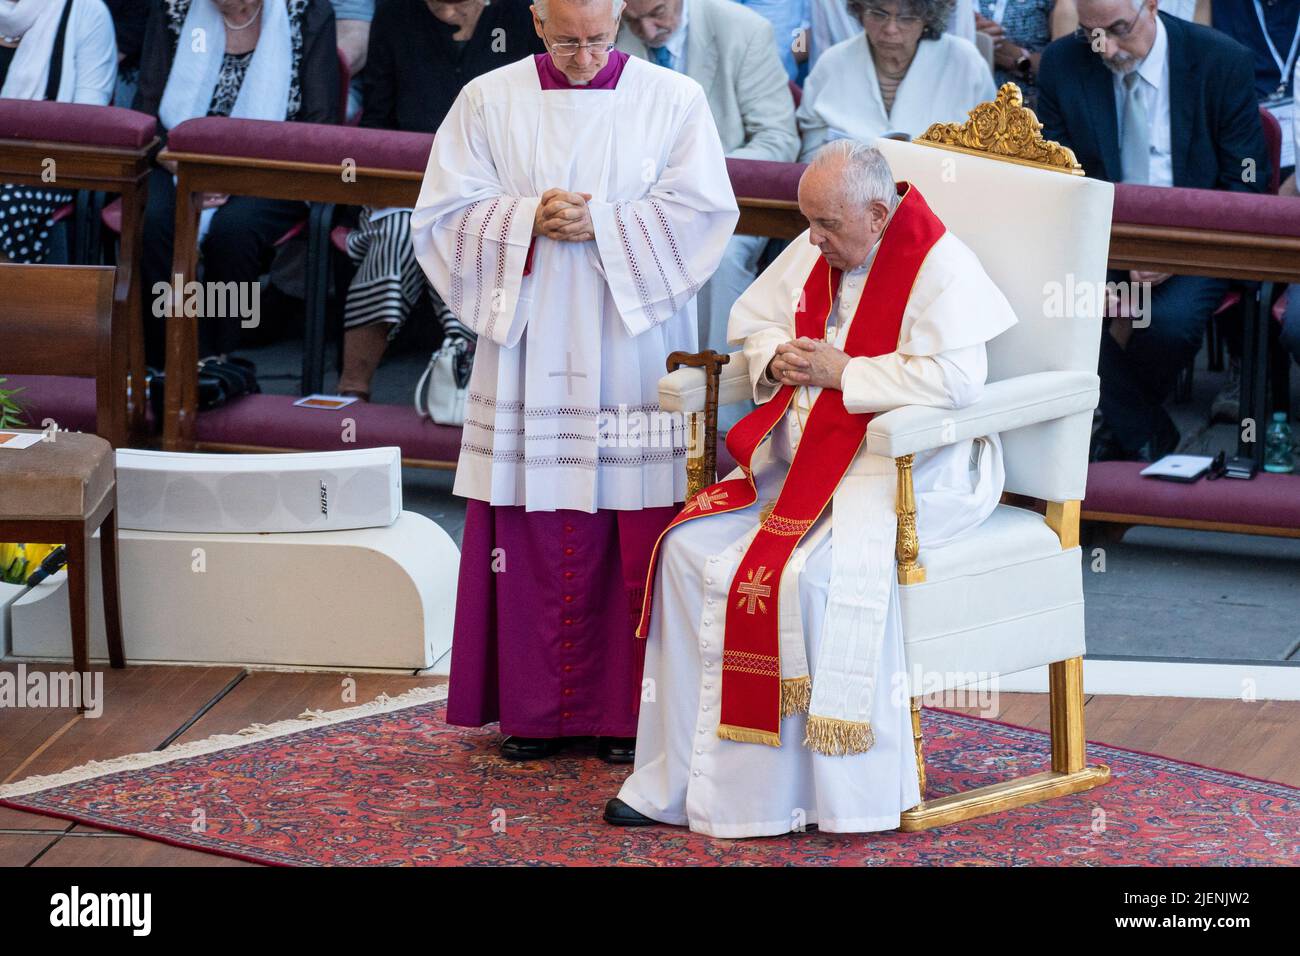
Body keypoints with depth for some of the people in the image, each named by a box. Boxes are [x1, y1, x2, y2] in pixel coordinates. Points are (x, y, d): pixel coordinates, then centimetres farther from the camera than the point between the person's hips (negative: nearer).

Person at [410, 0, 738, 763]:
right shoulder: (488, 101, 6)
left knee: (637, 539, -2)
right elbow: (443, 214, 3)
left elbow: (706, 209, -5)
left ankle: (629, 711, 8)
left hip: (633, 352, -1)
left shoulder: (674, 99, 3)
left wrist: (601, 224, -14)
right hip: (529, 350, 1)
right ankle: (535, 710, 11)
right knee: (534, 536, 2)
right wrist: (529, 220, -12)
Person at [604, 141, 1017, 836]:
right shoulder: (815, 253, 11)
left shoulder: (939, 267, -13)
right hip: (804, 460, 8)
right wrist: (777, 358, 1)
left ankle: (817, 794, -20)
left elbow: (955, 380, -27)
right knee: (691, 549, -10)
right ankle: (678, 780, -7)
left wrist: (841, 372, -19)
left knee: (809, 573, -33)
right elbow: (752, 319, 25)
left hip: (906, 473, -8)